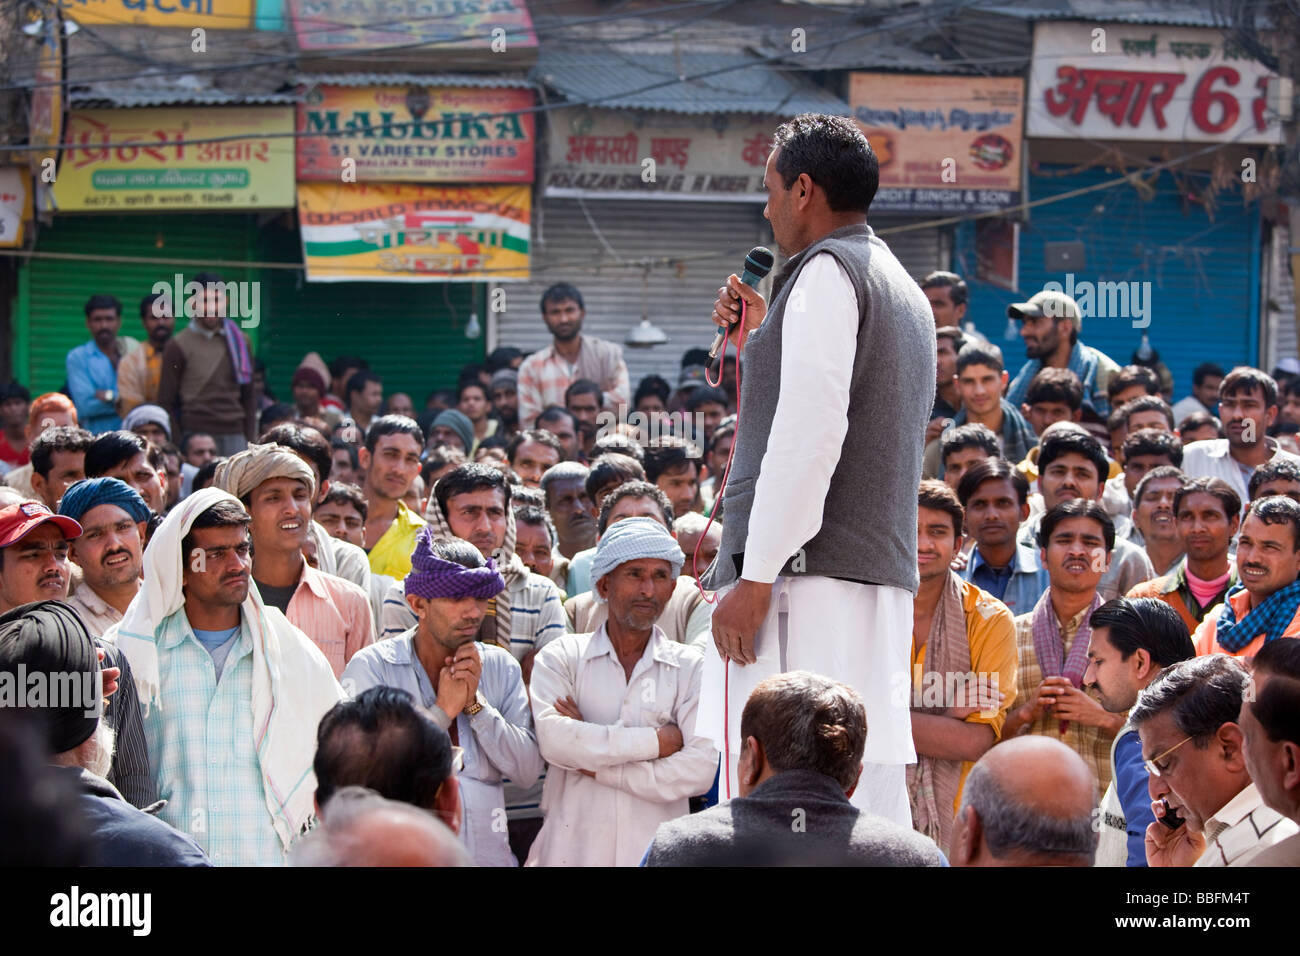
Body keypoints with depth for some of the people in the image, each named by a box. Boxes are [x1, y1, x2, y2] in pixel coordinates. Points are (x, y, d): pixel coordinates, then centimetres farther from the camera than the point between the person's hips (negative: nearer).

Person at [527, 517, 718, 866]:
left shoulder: (692, 668, 8)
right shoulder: (561, 657, 8)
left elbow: (699, 771, -5)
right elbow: (554, 740, -10)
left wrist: (595, 767, -6)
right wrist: (656, 741, -6)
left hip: (657, 851, 0)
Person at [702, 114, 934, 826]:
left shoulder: (827, 272, -6)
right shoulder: (905, 290, 24)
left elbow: (811, 432, -17)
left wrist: (755, 578, -19)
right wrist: (764, 334, 29)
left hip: (808, 580, -9)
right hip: (884, 574, 9)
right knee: (873, 803, 6)